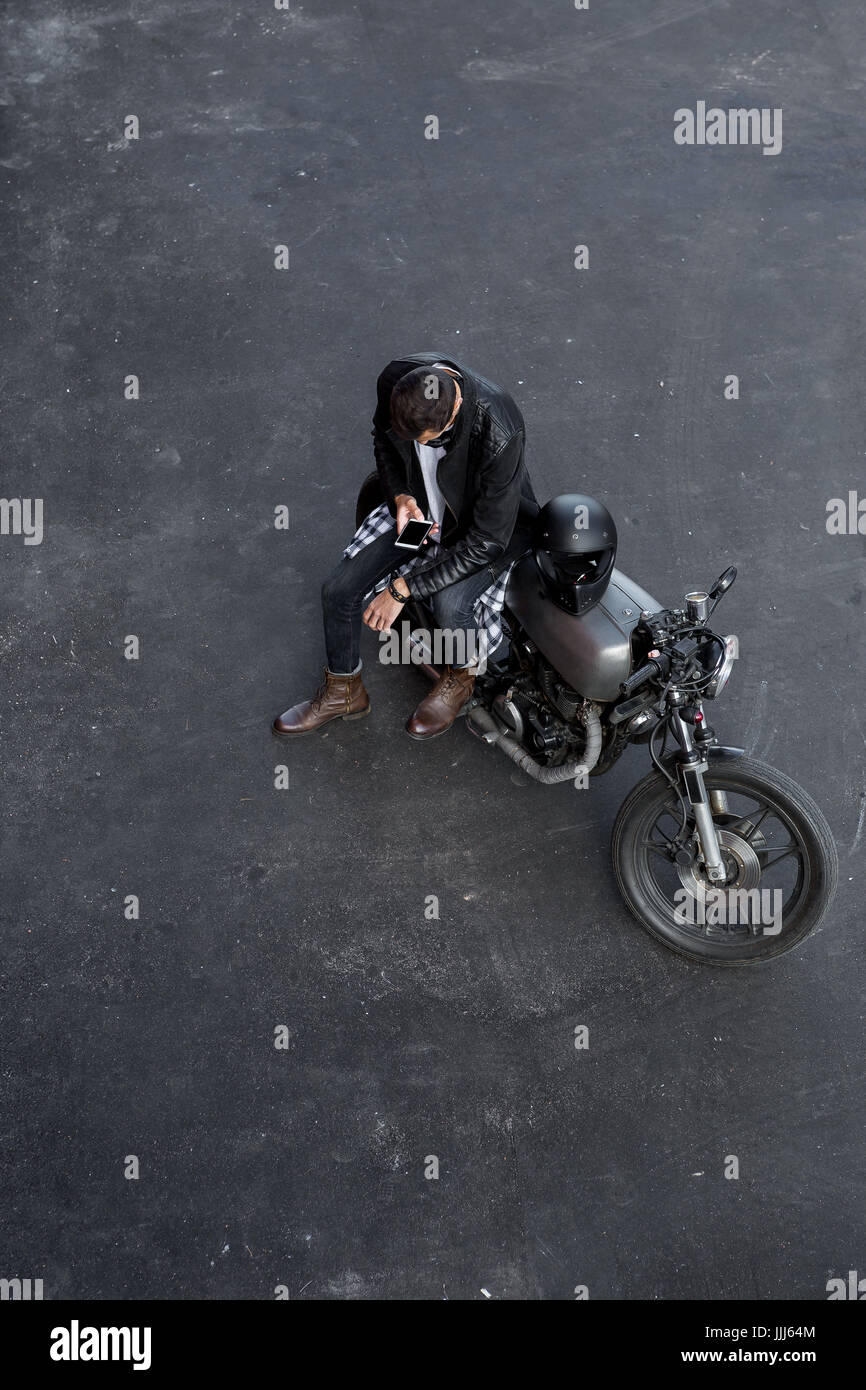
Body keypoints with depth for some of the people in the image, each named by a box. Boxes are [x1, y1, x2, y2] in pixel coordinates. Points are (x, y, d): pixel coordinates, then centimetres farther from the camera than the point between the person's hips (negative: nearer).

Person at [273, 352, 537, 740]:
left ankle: (461, 678, 5)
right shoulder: (396, 379, -23)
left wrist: (402, 589, -26)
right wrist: (401, 497, -16)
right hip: (419, 503, 5)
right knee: (338, 588, -6)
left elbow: (486, 541, -31)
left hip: (491, 519, -5)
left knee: (449, 606, -32)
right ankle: (343, 692, 22)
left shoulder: (498, 434, -39)